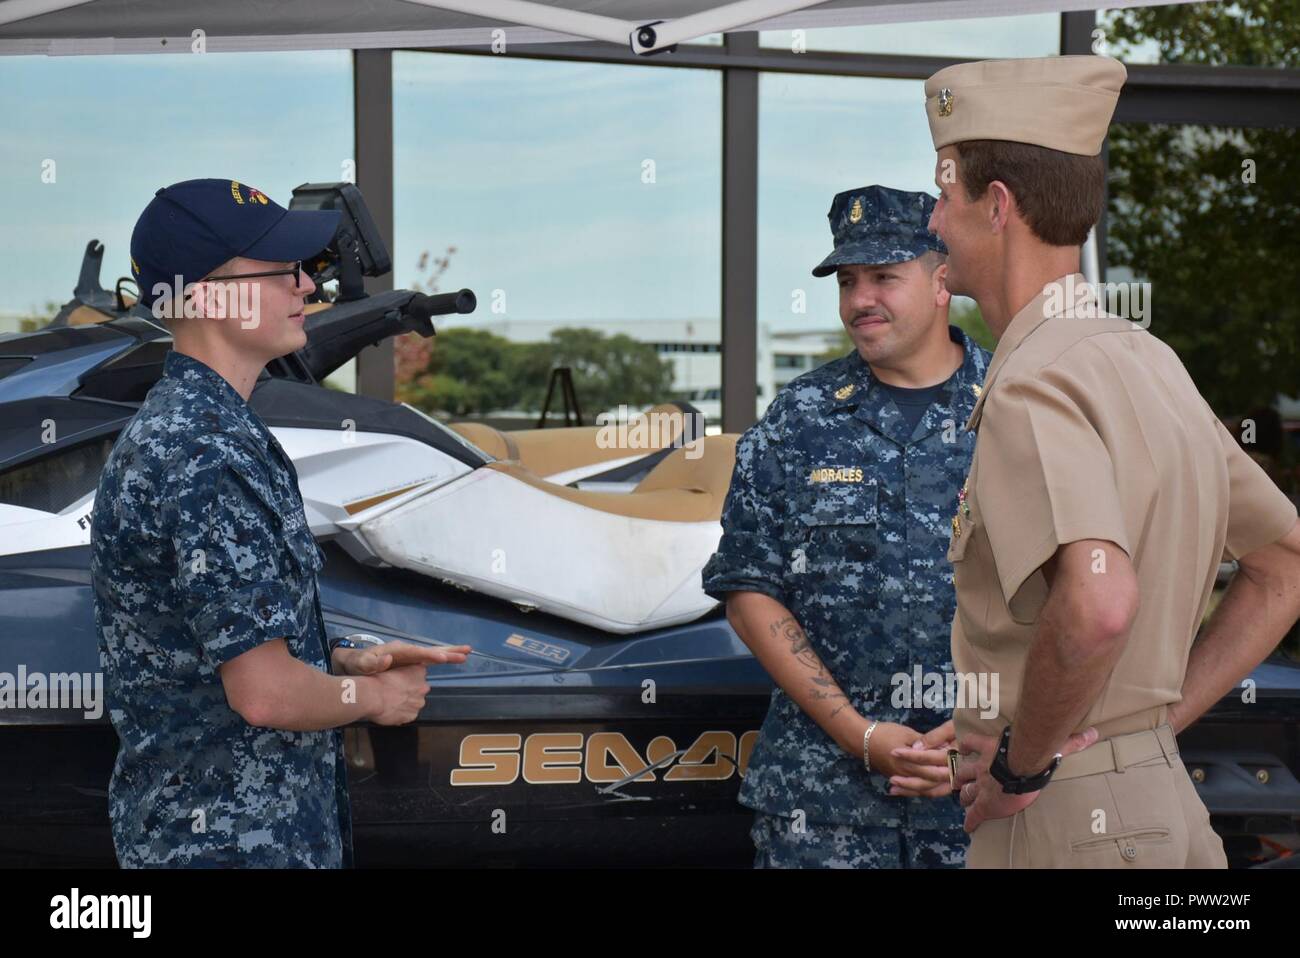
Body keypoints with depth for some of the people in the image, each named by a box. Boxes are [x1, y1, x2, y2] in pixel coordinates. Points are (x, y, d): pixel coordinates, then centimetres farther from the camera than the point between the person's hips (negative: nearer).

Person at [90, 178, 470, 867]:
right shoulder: (209, 456, -23)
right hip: (235, 839, -9)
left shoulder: (172, 427, 9)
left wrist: (348, 661, 7)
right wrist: (373, 696, -7)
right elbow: (265, 693, -25)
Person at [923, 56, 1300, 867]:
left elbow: (1097, 607, -36)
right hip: (1162, 794, 8)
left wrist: (1021, 761, -19)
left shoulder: (1034, 385, -18)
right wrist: (1161, 718, 11)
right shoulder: (1149, 362, 9)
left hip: (1064, 819, -8)